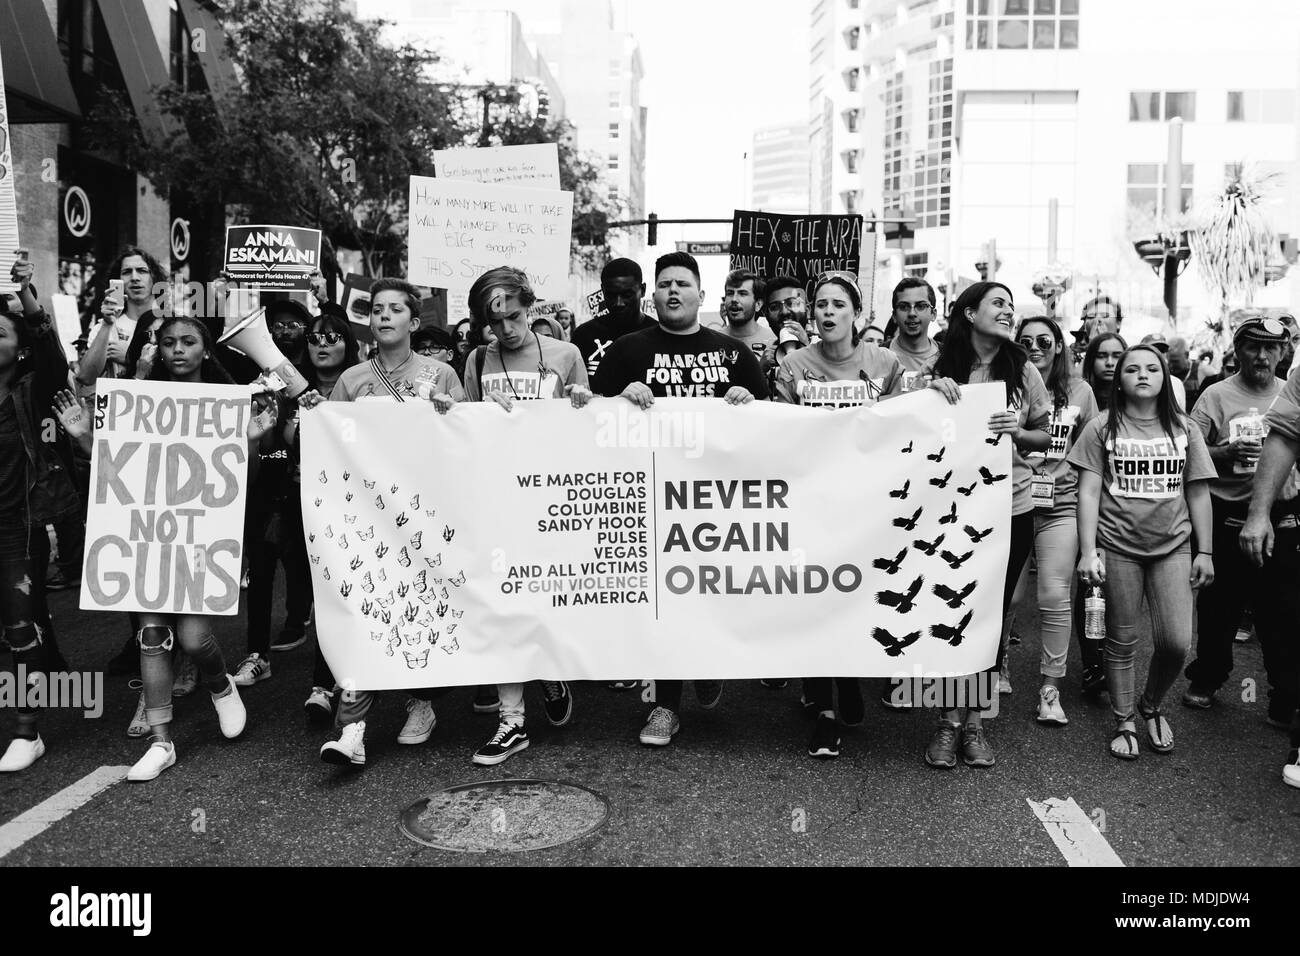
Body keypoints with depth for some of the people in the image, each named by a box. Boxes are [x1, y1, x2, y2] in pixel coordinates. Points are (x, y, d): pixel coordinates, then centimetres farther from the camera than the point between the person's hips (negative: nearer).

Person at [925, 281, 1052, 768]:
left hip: (1009, 509, 2)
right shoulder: (942, 370, -1)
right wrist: (931, 394, -15)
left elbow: (1044, 437, 10)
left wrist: (1018, 431, -11)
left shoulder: (1022, 372, 3)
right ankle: (949, 720, 17)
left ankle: (973, 720, 21)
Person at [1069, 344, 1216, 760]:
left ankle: (1151, 706, 22)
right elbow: (1088, 492, -3)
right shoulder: (1102, 428, 0)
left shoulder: (1184, 429, 8)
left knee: (1176, 642, -6)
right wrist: (1088, 551, -11)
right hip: (1118, 546, -2)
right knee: (1121, 643, 5)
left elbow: (1198, 494, 10)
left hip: (1173, 545, 2)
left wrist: (1205, 552, 5)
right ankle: (1125, 723, 20)